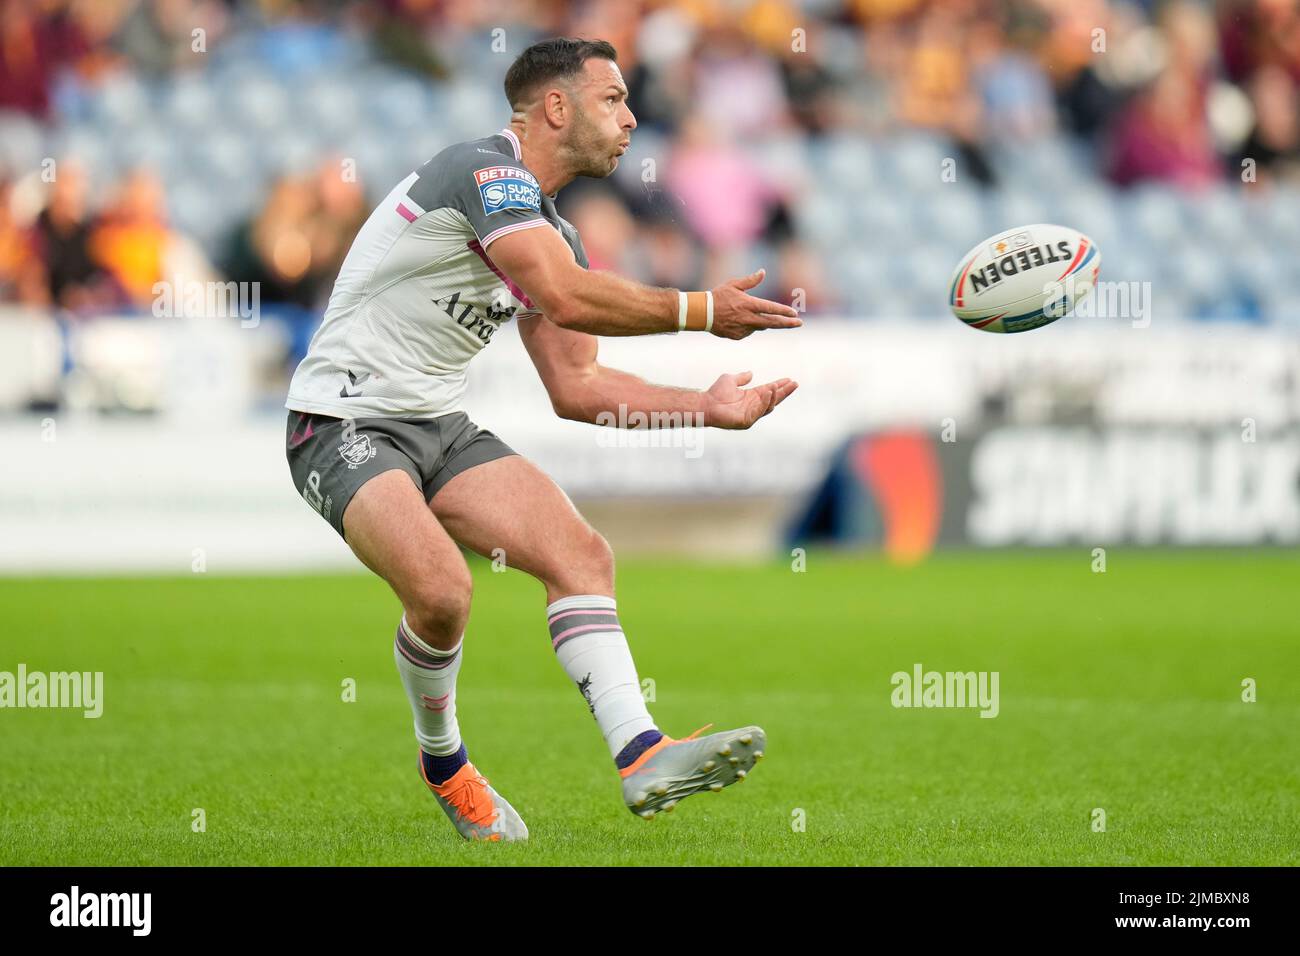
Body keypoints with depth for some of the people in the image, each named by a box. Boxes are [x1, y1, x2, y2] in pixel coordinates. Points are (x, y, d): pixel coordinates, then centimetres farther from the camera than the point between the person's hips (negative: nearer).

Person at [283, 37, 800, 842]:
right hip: (345, 422, -9)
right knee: (442, 589, -28)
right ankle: (444, 762, 0)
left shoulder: (553, 233, 14)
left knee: (582, 553, -10)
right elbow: (567, 298, -29)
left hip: (440, 427, 9)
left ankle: (642, 756, -19)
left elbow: (574, 387, 17)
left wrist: (704, 407, 9)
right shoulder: (484, 171, -16)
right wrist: (702, 311, -21)